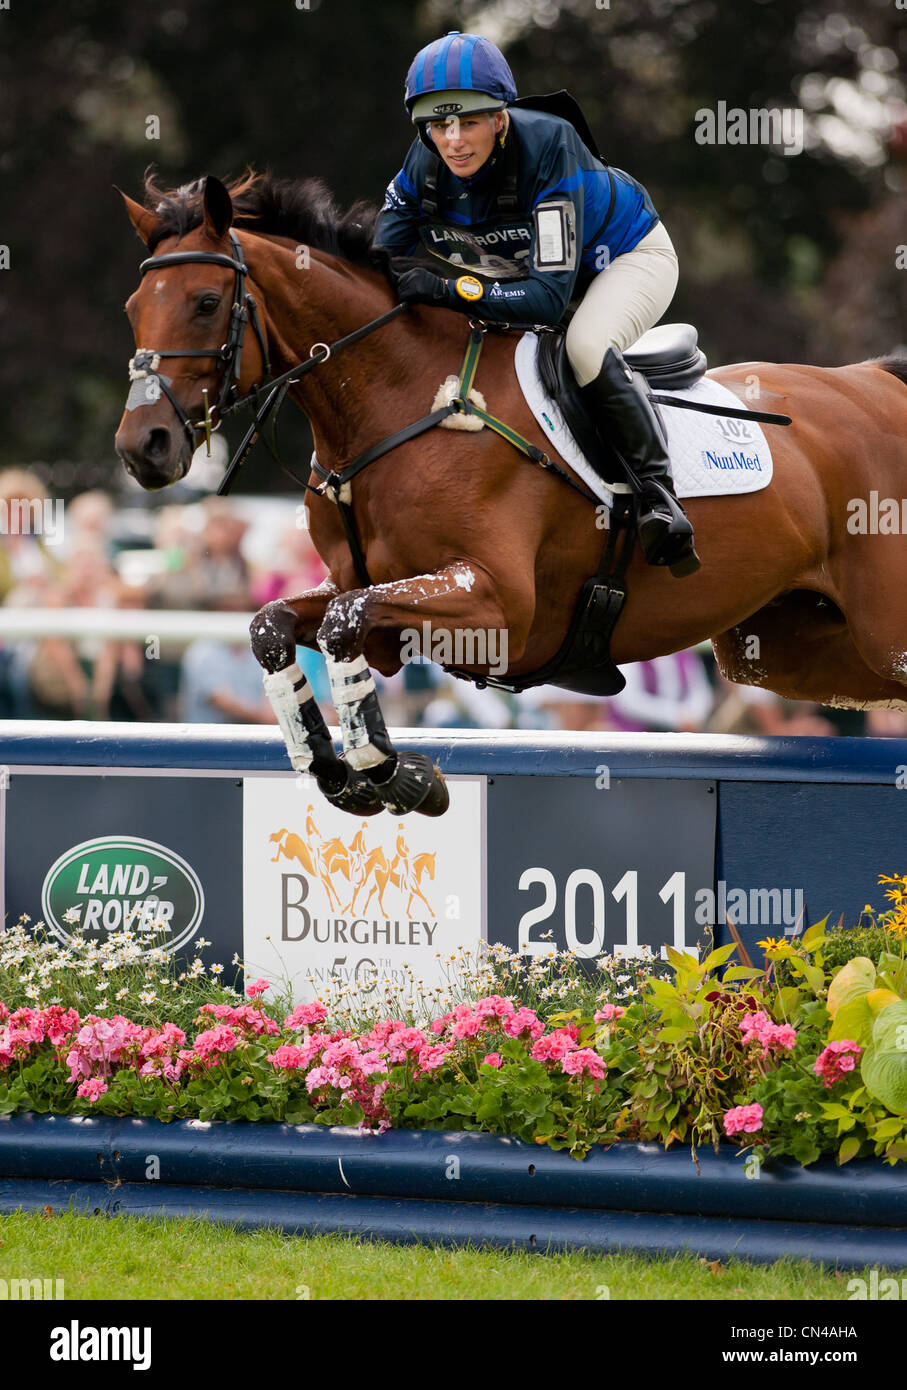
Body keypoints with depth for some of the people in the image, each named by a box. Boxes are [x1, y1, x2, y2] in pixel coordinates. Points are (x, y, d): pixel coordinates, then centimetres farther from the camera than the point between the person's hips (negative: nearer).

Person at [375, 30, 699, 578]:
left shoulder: (547, 146, -40)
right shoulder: (426, 167, -23)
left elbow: (549, 296, -42)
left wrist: (446, 288, -50)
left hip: (628, 254, -7)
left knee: (587, 348, -33)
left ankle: (658, 496, -25)